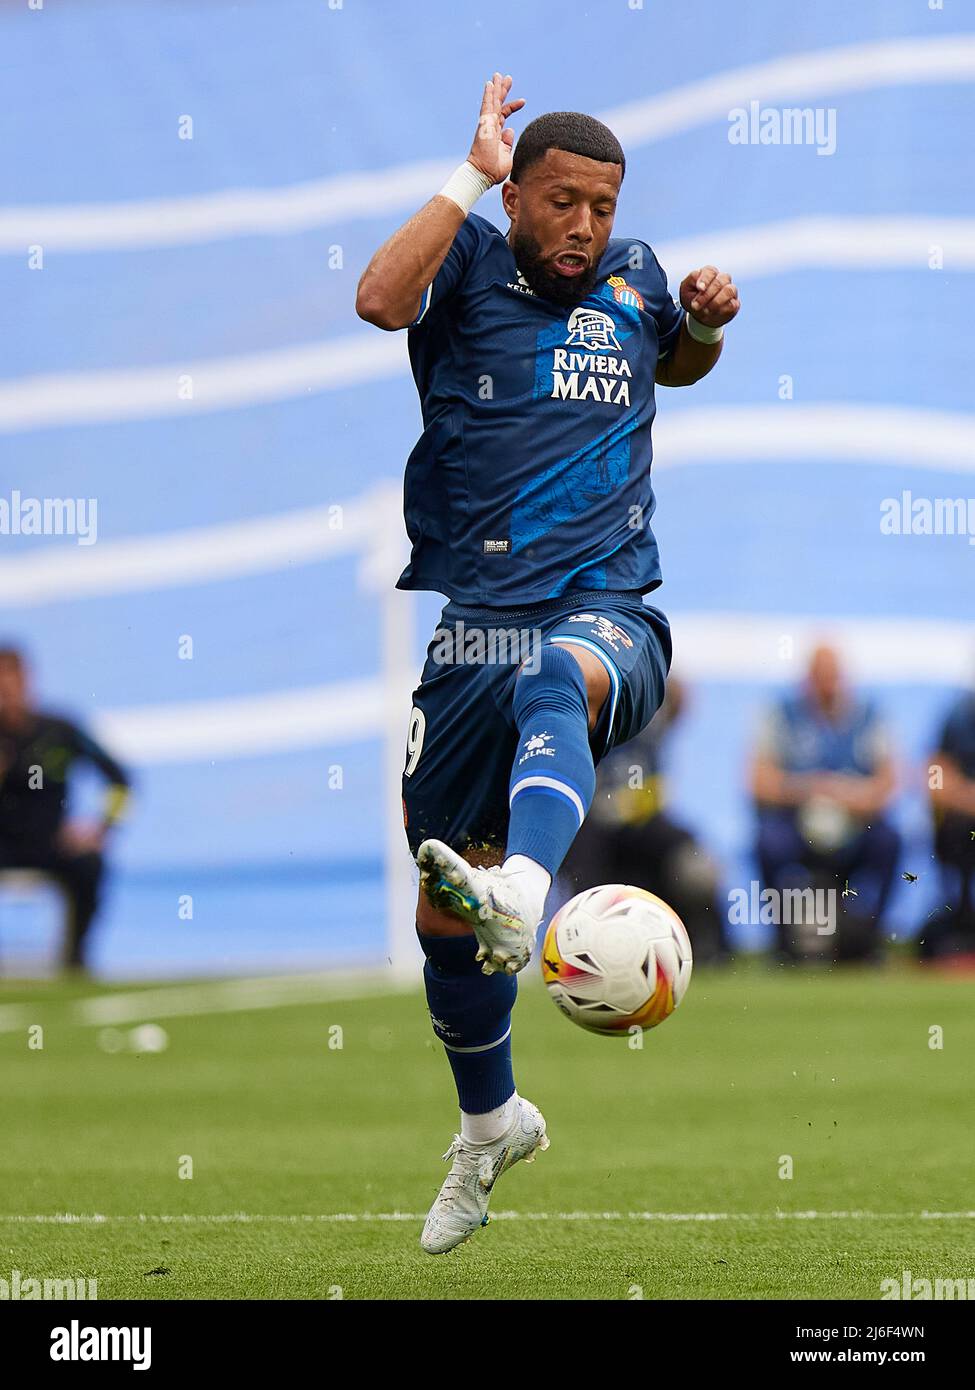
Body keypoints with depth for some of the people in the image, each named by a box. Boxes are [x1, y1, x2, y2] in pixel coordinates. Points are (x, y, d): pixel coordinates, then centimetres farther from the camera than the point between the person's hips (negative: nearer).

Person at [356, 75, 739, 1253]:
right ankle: (490, 1125, 30)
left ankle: (520, 896, -67)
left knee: (555, 680, -40)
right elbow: (379, 300, -22)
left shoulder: (633, 274, 12)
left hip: (608, 612, 0)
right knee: (442, 905, 6)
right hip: (471, 618, 0)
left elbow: (675, 363, 35)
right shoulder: (470, 266, 1)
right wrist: (469, 175, -16)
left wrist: (707, 325, 12)